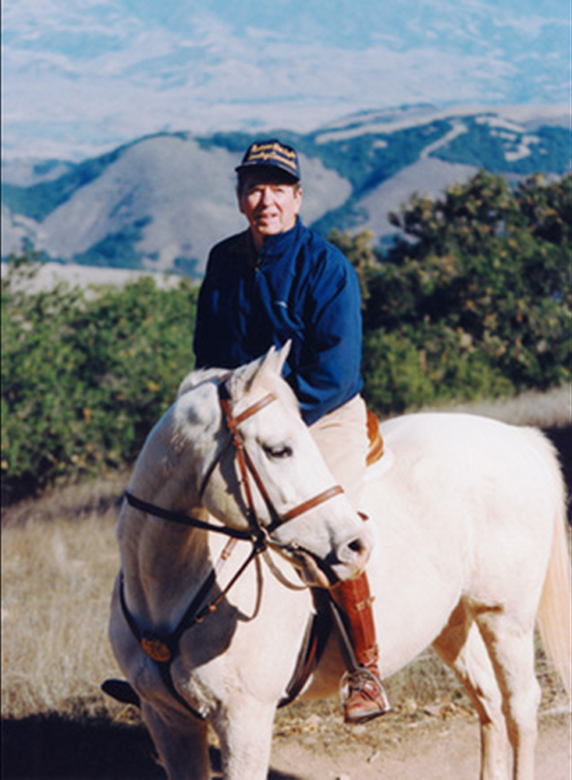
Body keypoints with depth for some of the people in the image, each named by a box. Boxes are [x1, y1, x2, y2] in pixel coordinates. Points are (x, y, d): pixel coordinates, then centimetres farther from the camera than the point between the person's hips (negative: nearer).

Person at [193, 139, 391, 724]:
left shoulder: (326, 266, -9)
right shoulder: (223, 261, 7)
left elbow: (334, 371, -14)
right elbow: (207, 350, 17)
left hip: (326, 419, -6)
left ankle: (366, 670, -13)